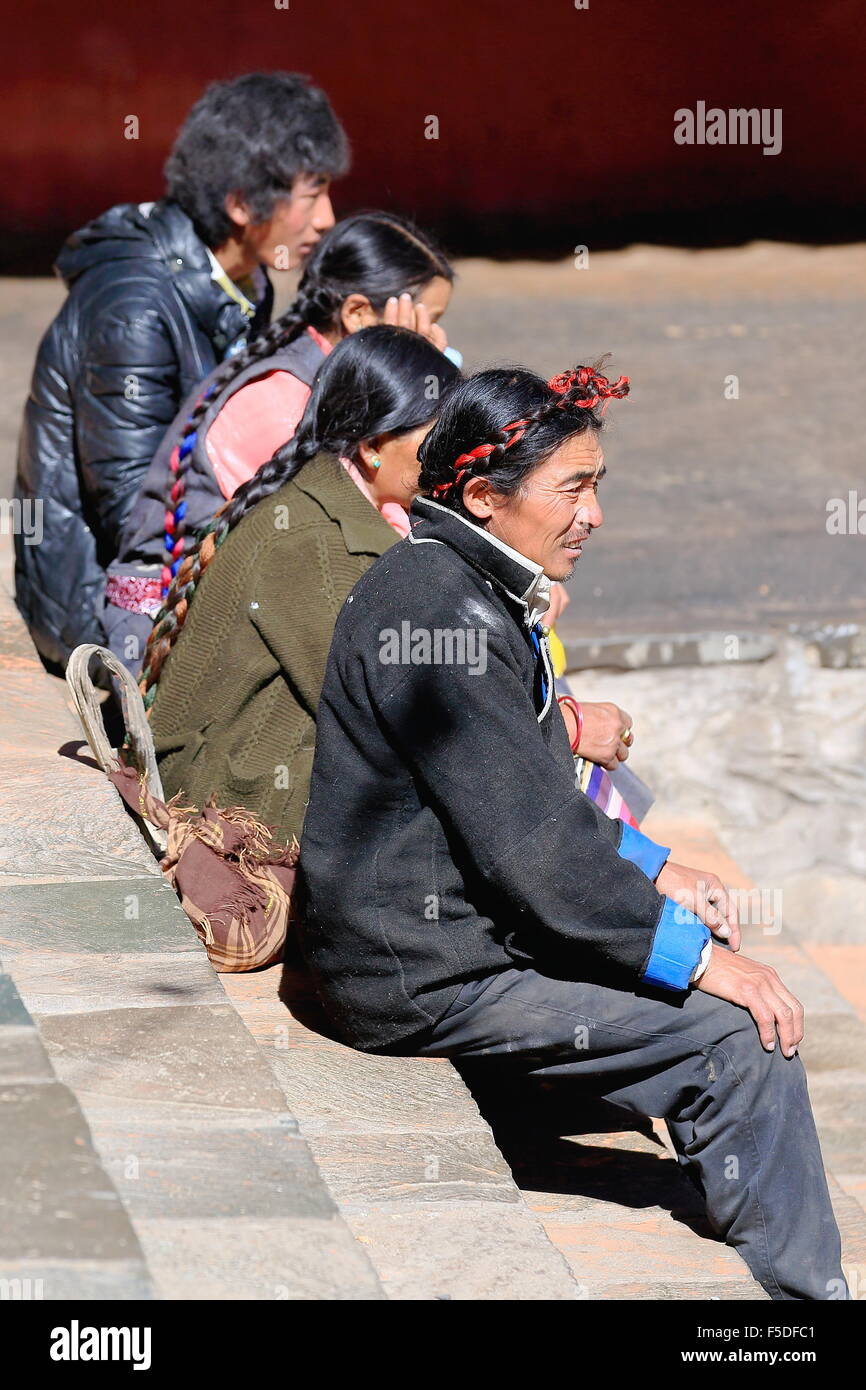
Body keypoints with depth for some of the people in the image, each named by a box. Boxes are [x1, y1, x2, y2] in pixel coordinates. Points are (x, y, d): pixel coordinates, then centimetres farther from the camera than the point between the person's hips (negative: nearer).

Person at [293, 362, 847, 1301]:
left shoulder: (474, 592, 11)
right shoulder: (439, 616, -23)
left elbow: (537, 803, 21)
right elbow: (530, 848, -25)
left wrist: (654, 872, 9)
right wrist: (696, 956, -19)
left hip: (463, 920, 11)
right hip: (424, 979, -11)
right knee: (741, 1035, -15)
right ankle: (791, 1292, -3)